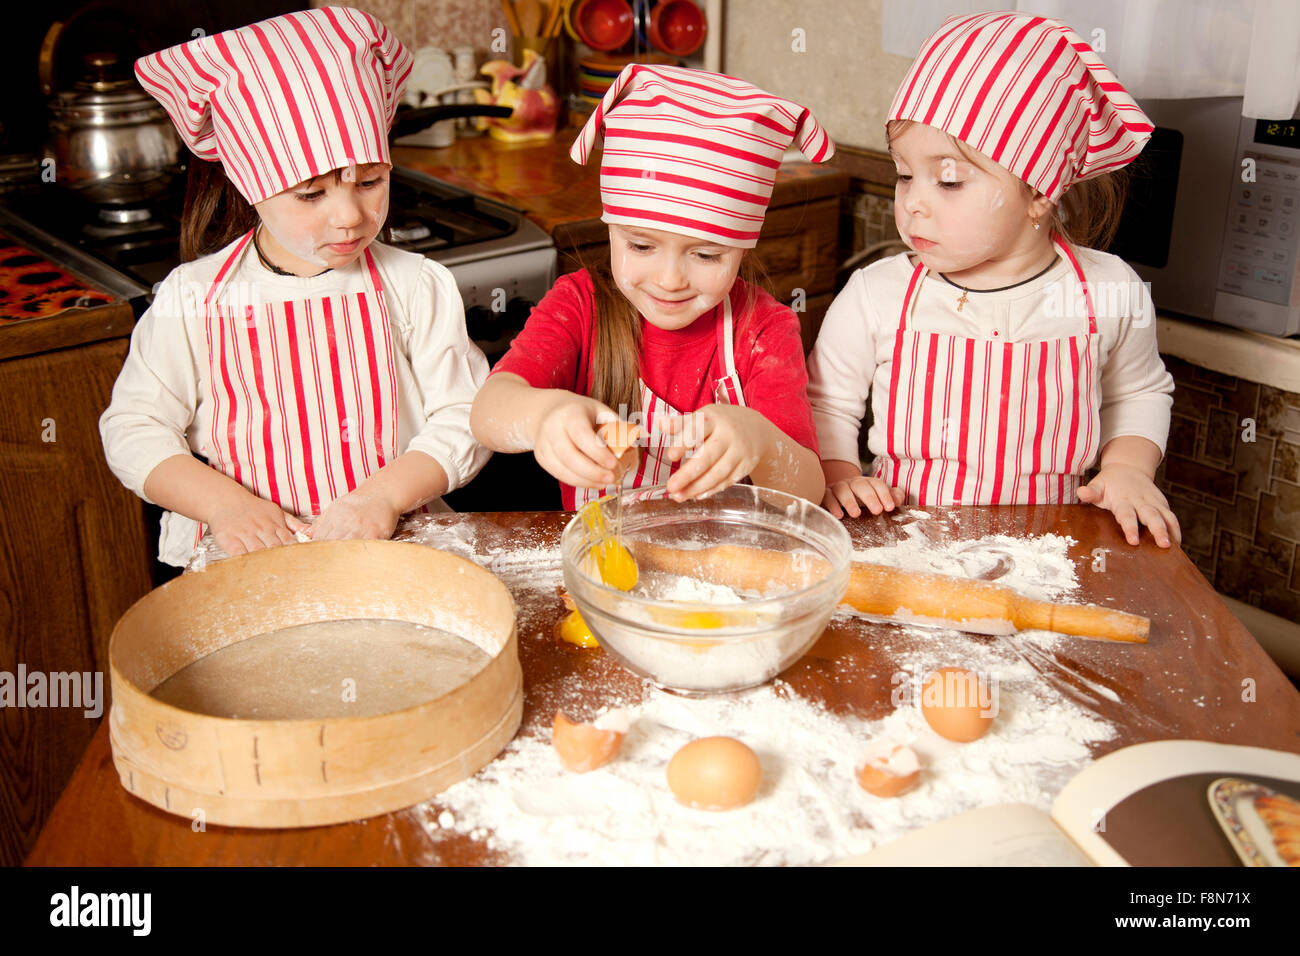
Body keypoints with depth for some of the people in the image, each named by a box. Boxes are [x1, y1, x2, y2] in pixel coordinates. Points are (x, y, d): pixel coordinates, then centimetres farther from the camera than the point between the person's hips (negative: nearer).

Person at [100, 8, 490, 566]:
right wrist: (223, 503, -12)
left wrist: (384, 496, -17)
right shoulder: (192, 298, 0)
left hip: (395, 546, 0)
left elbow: (463, 416, -2)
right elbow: (133, 427, 4)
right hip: (244, 560, 0)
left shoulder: (414, 286, -1)